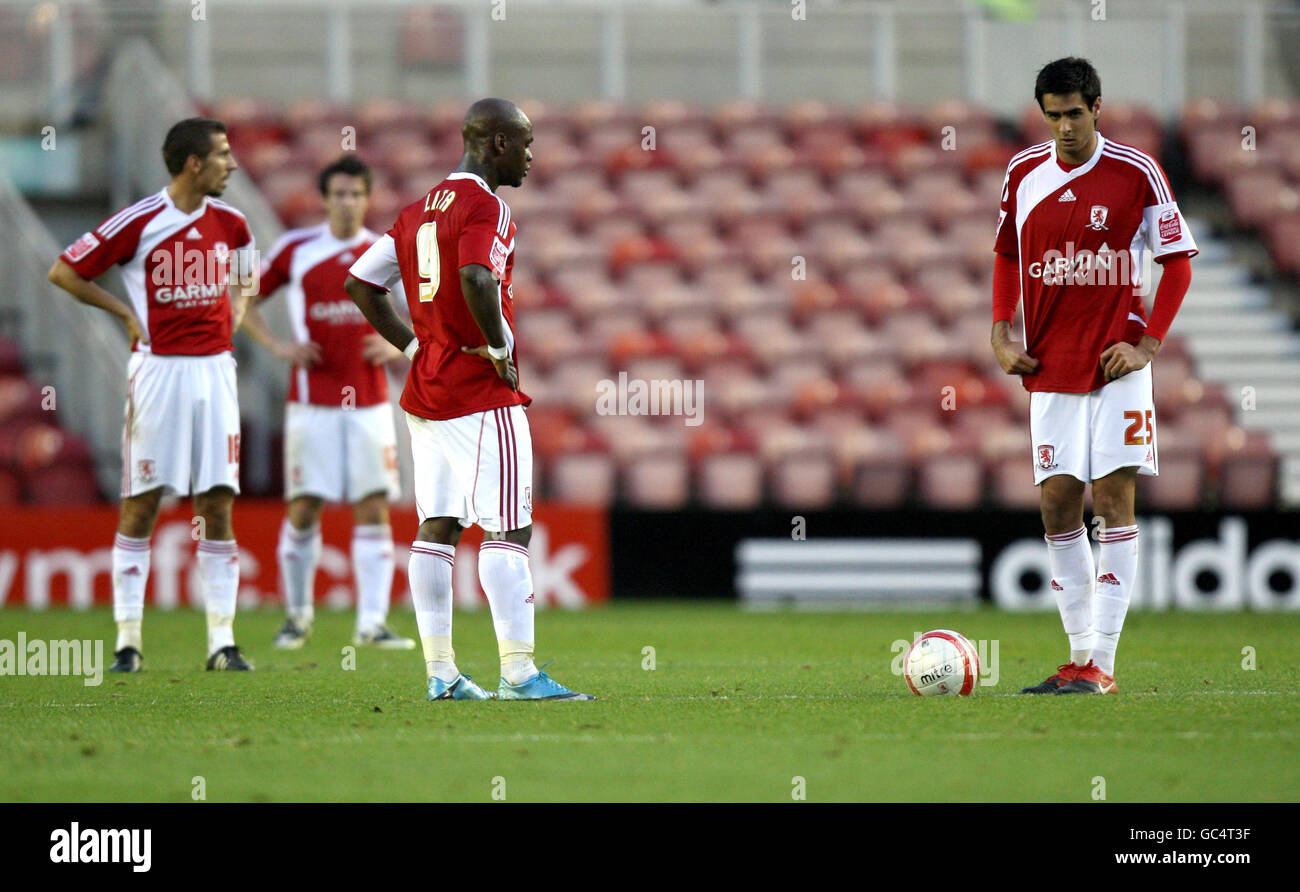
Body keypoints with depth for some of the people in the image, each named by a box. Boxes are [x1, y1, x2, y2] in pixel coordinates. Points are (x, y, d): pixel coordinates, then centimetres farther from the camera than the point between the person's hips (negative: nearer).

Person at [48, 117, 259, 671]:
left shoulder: (230, 223, 7)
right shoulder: (139, 222, -8)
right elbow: (63, 272, -3)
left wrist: (230, 322, 11)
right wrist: (126, 313, -4)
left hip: (214, 370, 4)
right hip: (157, 371, -4)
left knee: (218, 506, 1)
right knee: (140, 506, -1)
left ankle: (222, 641, 3)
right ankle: (128, 639, 4)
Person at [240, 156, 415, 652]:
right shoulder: (295, 249, 1)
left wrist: (397, 346, -6)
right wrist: (277, 345, -4)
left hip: (370, 401, 1)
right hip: (311, 401, -1)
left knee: (373, 510, -5)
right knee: (303, 510, -1)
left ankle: (372, 621, -5)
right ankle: (298, 614, 16)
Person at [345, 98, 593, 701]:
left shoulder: (420, 210, 15)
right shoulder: (483, 206, -11)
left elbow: (361, 283, 19)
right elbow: (476, 279, -29)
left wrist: (413, 346, 16)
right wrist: (499, 347, -16)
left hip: (425, 392, 9)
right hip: (482, 396, -9)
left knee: (437, 526, 8)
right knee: (507, 529, -8)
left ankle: (440, 672, 9)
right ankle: (517, 671, -11)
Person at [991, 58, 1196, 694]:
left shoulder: (1137, 173, -6)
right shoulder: (1024, 173, 5)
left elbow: (1178, 261, 0)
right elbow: (1007, 255, 19)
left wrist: (1147, 343, -9)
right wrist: (1001, 334, 6)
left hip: (1115, 364, -4)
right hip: (1049, 369, 4)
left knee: (1114, 500, -8)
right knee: (1057, 506, 1)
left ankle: (1100, 663, -9)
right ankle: (1080, 653, 10)